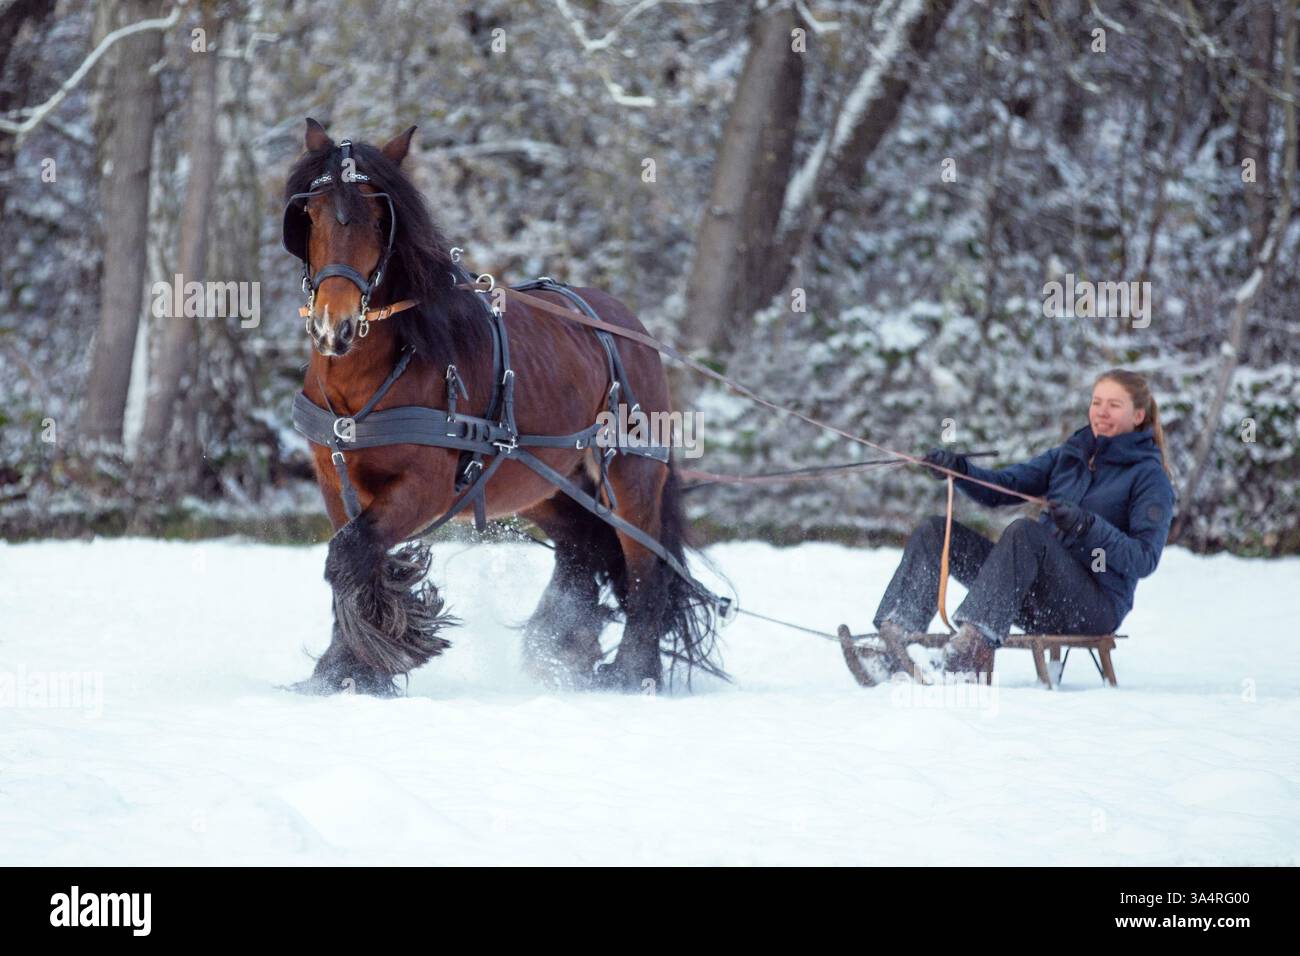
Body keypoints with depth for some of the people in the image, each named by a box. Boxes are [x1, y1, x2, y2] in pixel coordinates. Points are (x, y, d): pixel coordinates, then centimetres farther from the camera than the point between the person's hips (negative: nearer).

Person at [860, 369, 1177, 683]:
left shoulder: (1150, 476, 0)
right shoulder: (1068, 455, 20)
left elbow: (1145, 560, -12)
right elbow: (1000, 488, 13)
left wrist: (1088, 526, -26)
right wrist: (958, 469, -7)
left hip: (1096, 607, -7)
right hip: (1039, 600, 7)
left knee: (1024, 531, -34)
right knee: (934, 532, -5)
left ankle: (974, 644, -49)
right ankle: (895, 639, -26)